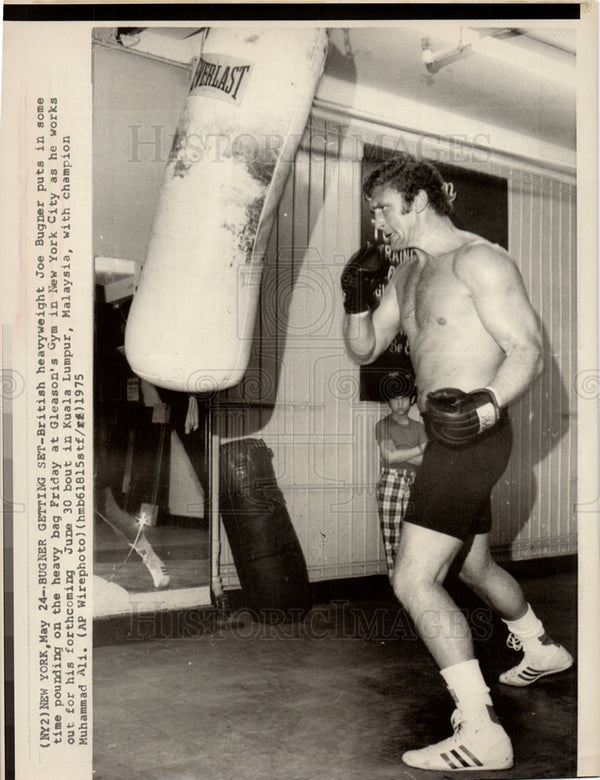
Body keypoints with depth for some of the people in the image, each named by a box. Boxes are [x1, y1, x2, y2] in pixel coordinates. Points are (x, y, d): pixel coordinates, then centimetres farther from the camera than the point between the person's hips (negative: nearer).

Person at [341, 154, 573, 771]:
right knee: (474, 566, 26)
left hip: (473, 436, -10)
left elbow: (528, 350, -18)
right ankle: (542, 650, 50)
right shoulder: (407, 275, 14)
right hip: (448, 438, 10)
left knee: (413, 581, -14)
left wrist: (485, 406, -36)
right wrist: (355, 296, -5)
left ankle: (481, 734, -8)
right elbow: (364, 350, 14)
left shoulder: (478, 260, -13)